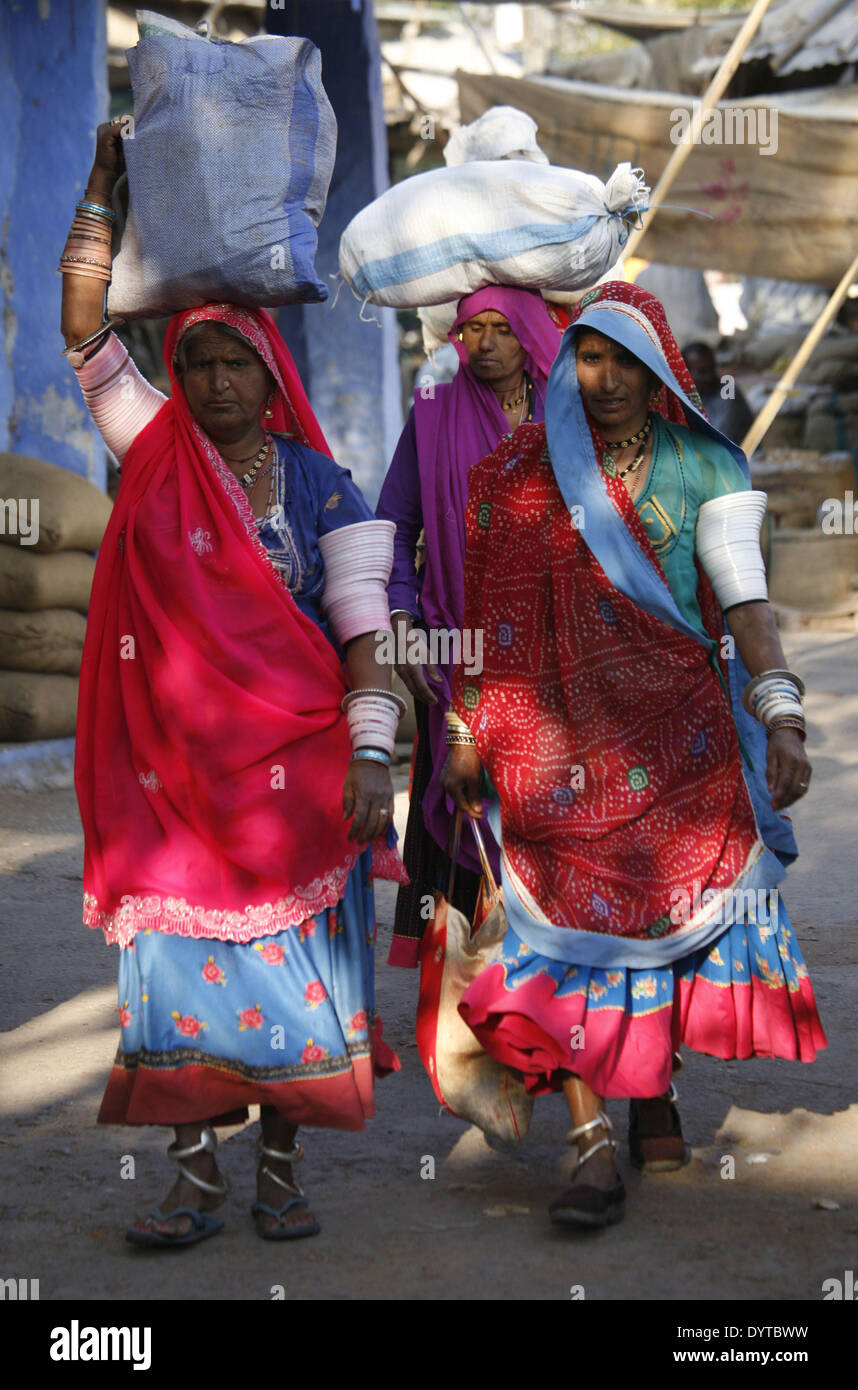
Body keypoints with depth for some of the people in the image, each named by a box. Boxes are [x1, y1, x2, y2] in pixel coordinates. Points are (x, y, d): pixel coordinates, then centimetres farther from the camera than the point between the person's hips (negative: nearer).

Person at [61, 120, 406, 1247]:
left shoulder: (324, 489, 3)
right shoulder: (158, 453, 6)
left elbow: (363, 638, -2)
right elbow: (84, 330, -1)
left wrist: (371, 761, -12)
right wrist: (103, 186, -5)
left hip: (296, 758, -1)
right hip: (177, 753, 1)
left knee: (293, 958, 0)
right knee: (182, 959, -2)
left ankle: (281, 1169, 11)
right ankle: (196, 1179, 3)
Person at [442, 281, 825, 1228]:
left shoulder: (702, 469, 3)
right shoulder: (517, 476, 5)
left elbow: (743, 600, -6)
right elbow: (490, 616, 7)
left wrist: (781, 715, -19)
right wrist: (467, 733, 4)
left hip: (675, 728, 1)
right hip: (559, 739, -1)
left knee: (667, 900, 3)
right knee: (572, 915, -9)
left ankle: (654, 1088, 25)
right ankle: (593, 1146, -13)